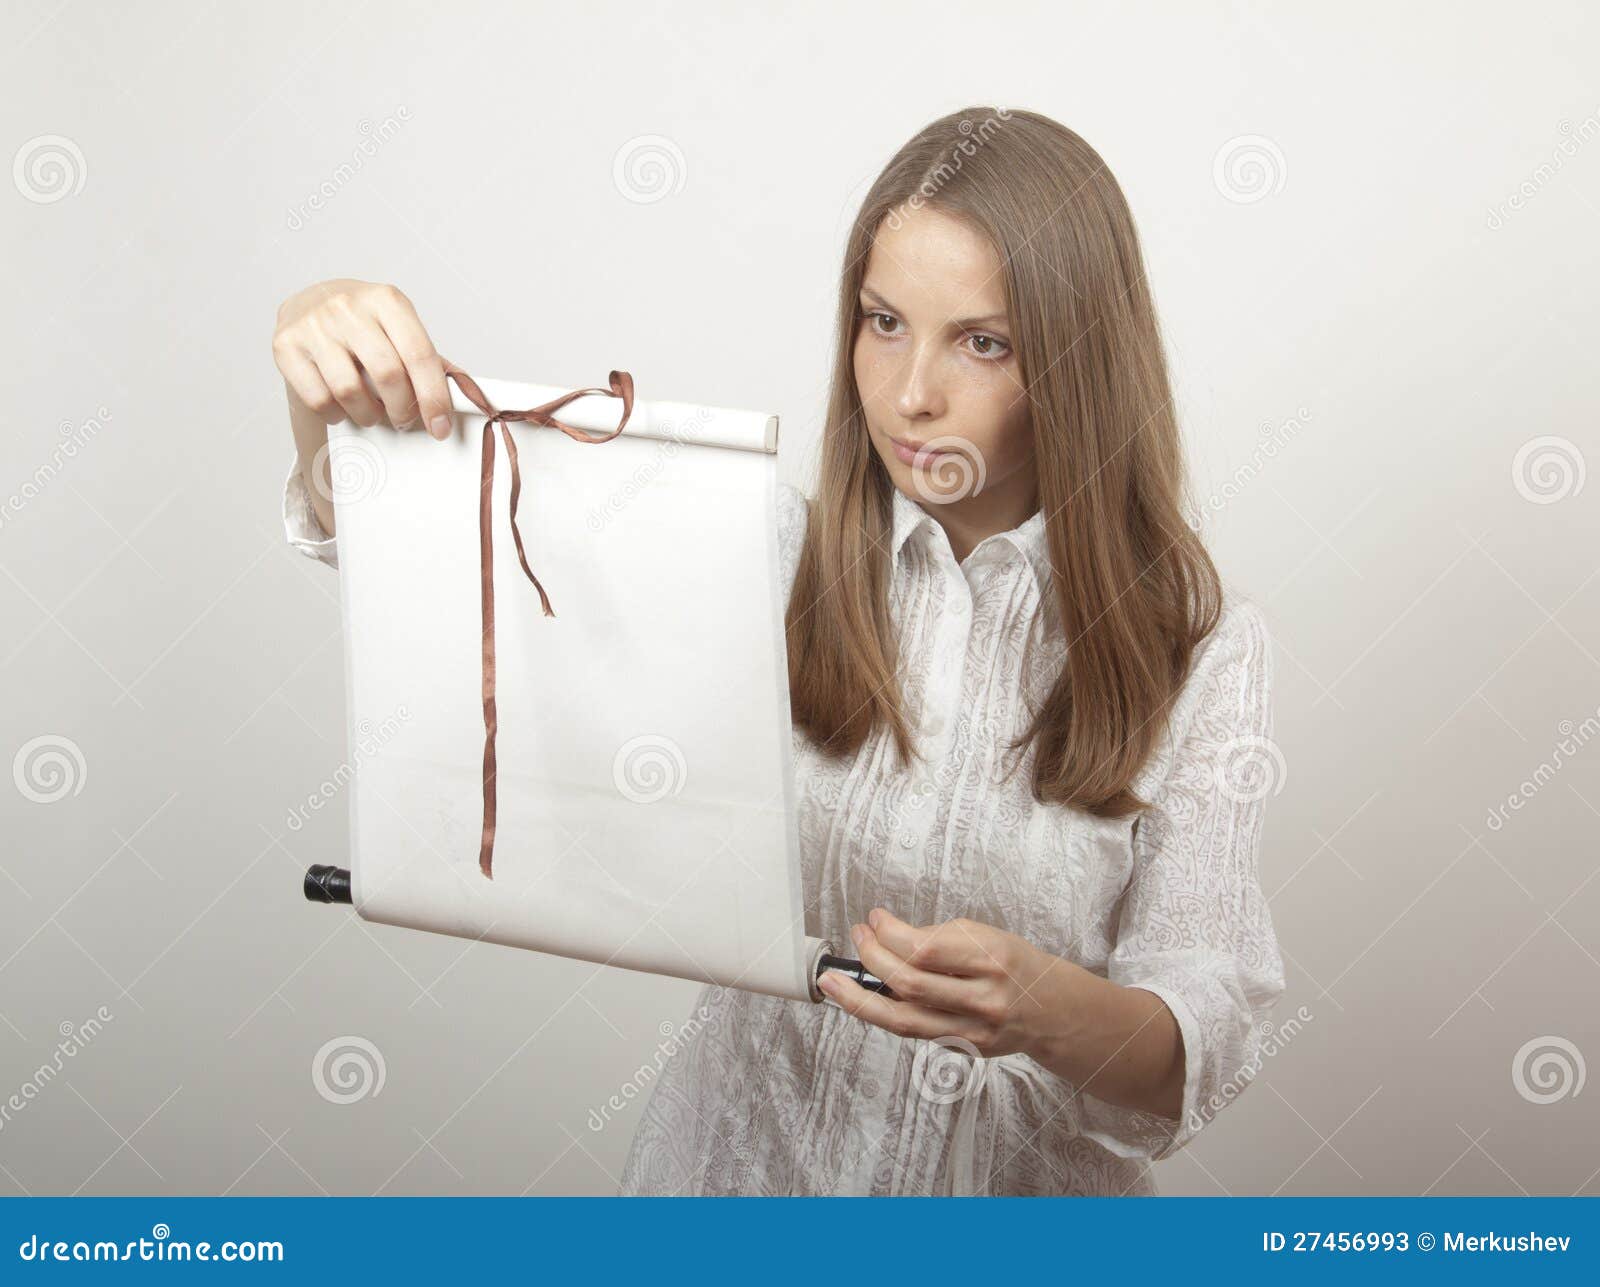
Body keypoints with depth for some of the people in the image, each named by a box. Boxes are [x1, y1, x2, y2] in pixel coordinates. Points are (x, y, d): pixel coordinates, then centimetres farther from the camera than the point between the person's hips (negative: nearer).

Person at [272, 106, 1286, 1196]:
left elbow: (1205, 1050, -12)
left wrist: (1043, 1010, -32)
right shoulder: (773, 556, -3)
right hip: (745, 1159, 3)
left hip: (1033, 1180, -2)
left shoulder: (1203, 649, -7)